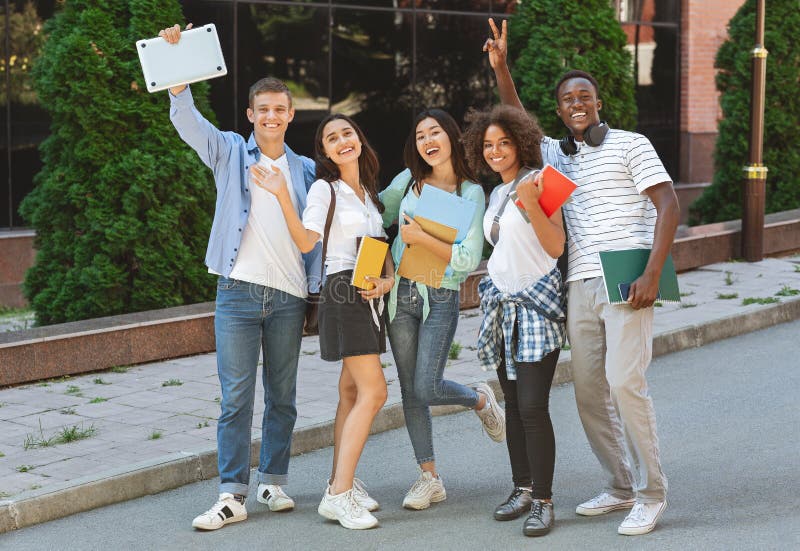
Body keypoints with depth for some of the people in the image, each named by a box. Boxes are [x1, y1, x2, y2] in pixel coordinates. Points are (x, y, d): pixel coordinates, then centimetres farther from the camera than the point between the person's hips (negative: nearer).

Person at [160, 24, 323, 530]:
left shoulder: (305, 169, 13)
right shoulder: (230, 152, 7)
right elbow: (188, 121, -8)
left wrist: (318, 289, 4)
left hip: (289, 297, 2)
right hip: (239, 292, -2)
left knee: (283, 396, 8)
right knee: (236, 396, -5)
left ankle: (274, 483, 19)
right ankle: (233, 495, -3)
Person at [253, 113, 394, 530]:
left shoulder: (369, 192, 18)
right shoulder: (325, 189, -3)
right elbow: (306, 241, -15)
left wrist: (389, 279, -1)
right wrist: (281, 195, -25)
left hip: (372, 294, 8)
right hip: (343, 292, -8)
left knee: (352, 390, 8)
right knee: (373, 392, -15)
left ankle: (341, 484, 14)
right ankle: (339, 495, -15)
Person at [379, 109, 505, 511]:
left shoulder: (471, 193, -4)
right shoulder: (408, 181, 5)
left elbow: (469, 259, -10)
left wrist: (423, 238, -16)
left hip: (441, 299, -3)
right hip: (401, 294, 3)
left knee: (426, 388, -10)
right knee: (410, 391, 4)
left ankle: (480, 399, 23)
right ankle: (429, 478, 13)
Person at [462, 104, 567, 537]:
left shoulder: (537, 183, -8)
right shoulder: (495, 195, 15)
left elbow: (555, 247, -17)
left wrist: (531, 203, -26)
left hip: (536, 304, -7)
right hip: (502, 303, 8)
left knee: (533, 407, -12)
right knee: (513, 403, 10)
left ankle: (543, 501, -6)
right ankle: (522, 488, 19)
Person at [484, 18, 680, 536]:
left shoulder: (630, 144, 2)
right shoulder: (559, 154, 20)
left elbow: (668, 205, -5)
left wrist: (652, 274, -16)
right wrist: (501, 68, 13)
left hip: (625, 281, -6)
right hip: (580, 286, 6)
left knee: (625, 381, -16)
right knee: (589, 391, 5)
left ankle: (652, 494, -6)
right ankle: (622, 487, 17)